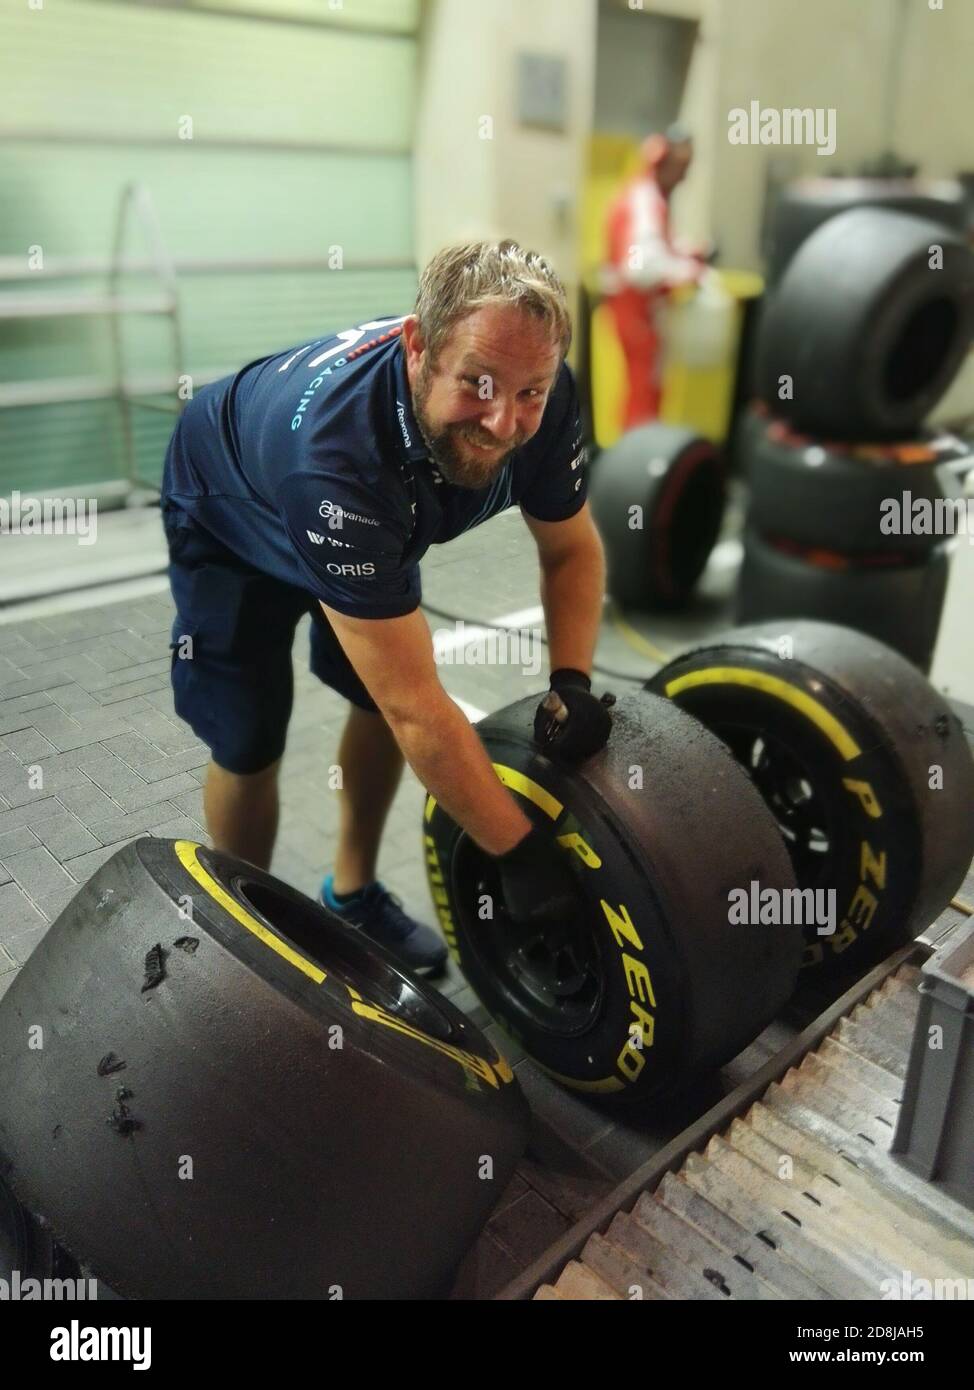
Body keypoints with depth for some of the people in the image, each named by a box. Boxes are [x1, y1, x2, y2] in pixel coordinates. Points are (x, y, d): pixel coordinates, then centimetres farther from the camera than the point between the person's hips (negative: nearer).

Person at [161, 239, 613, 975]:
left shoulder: (542, 400, -30)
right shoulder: (336, 451, -46)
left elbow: (572, 548, -11)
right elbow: (418, 708, -43)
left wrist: (572, 684, -27)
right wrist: (522, 853, -35)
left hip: (372, 517, 5)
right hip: (233, 523, -5)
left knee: (382, 700, 5)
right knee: (249, 745, -6)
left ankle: (354, 892, 29)